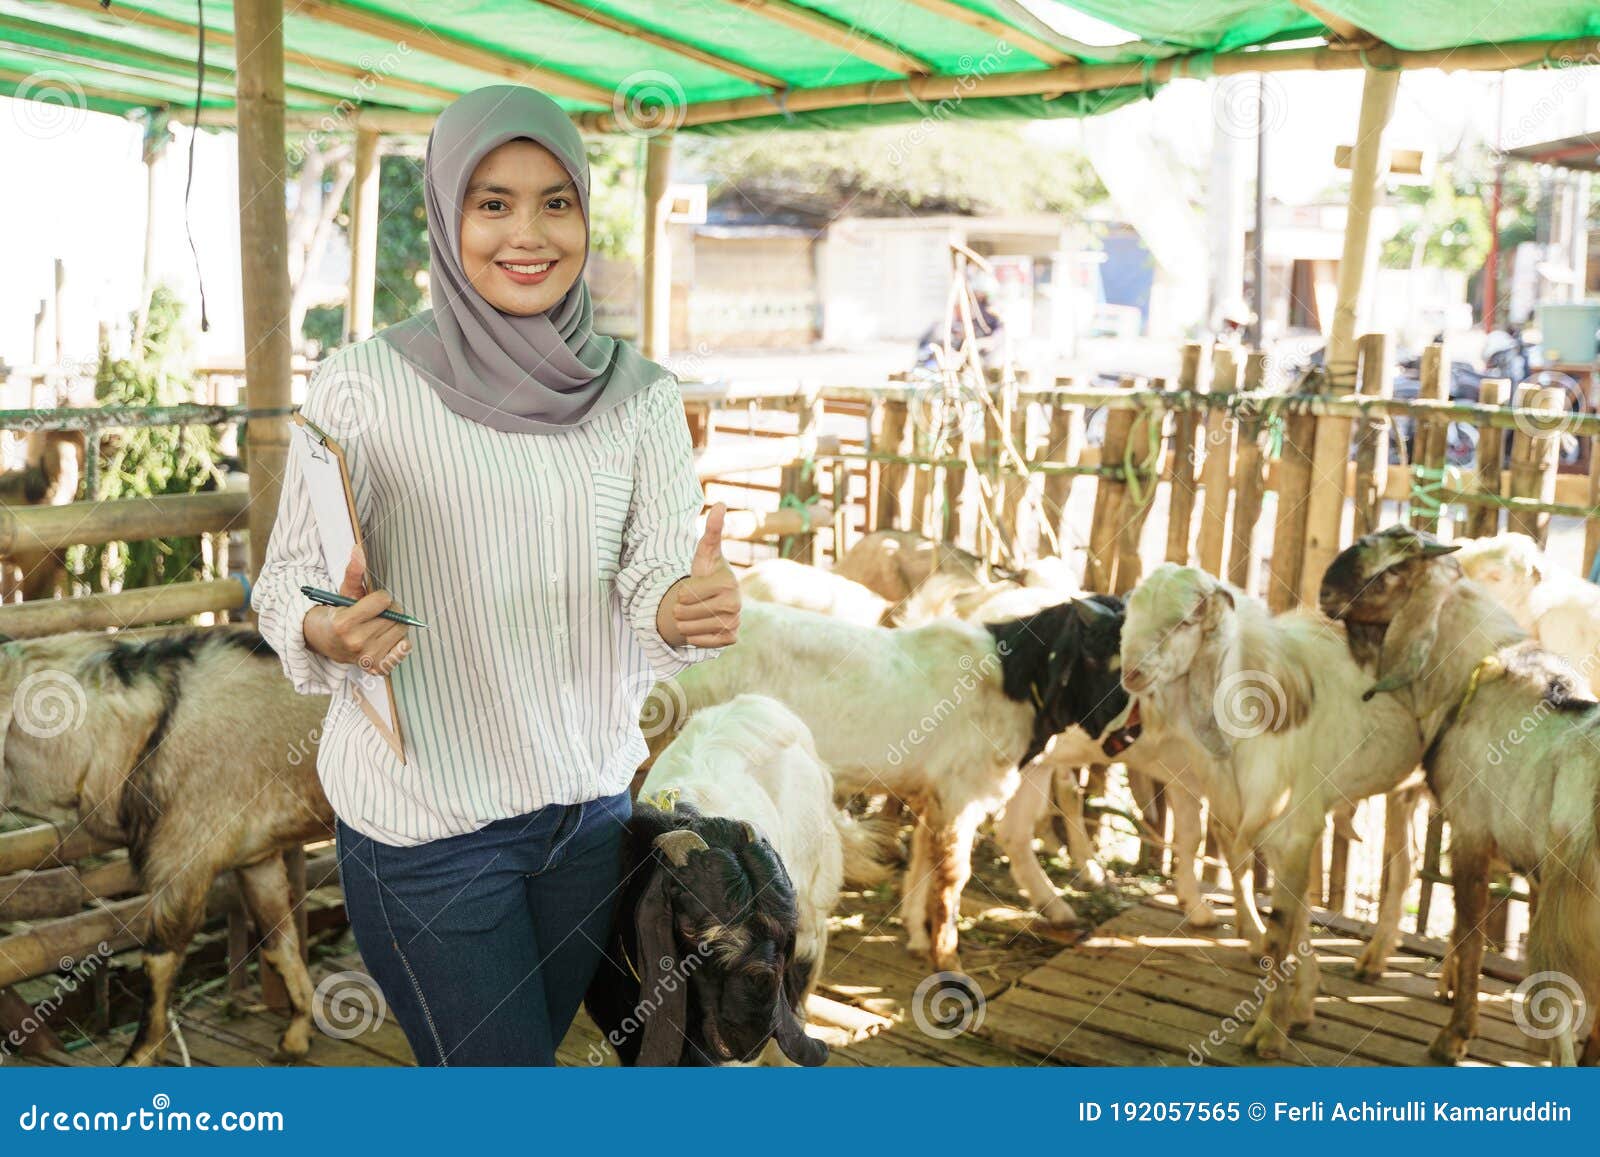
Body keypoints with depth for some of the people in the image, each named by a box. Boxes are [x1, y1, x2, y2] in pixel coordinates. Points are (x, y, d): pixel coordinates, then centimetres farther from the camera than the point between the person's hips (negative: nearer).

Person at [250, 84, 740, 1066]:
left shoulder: (637, 394, -2)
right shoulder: (365, 385, -12)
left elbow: (658, 570, -8)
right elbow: (288, 577, -6)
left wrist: (686, 609, -30)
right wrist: (327, 632, -28)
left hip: (591, 801, 4)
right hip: (425, 825, -4)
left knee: (532, 1049, 22)